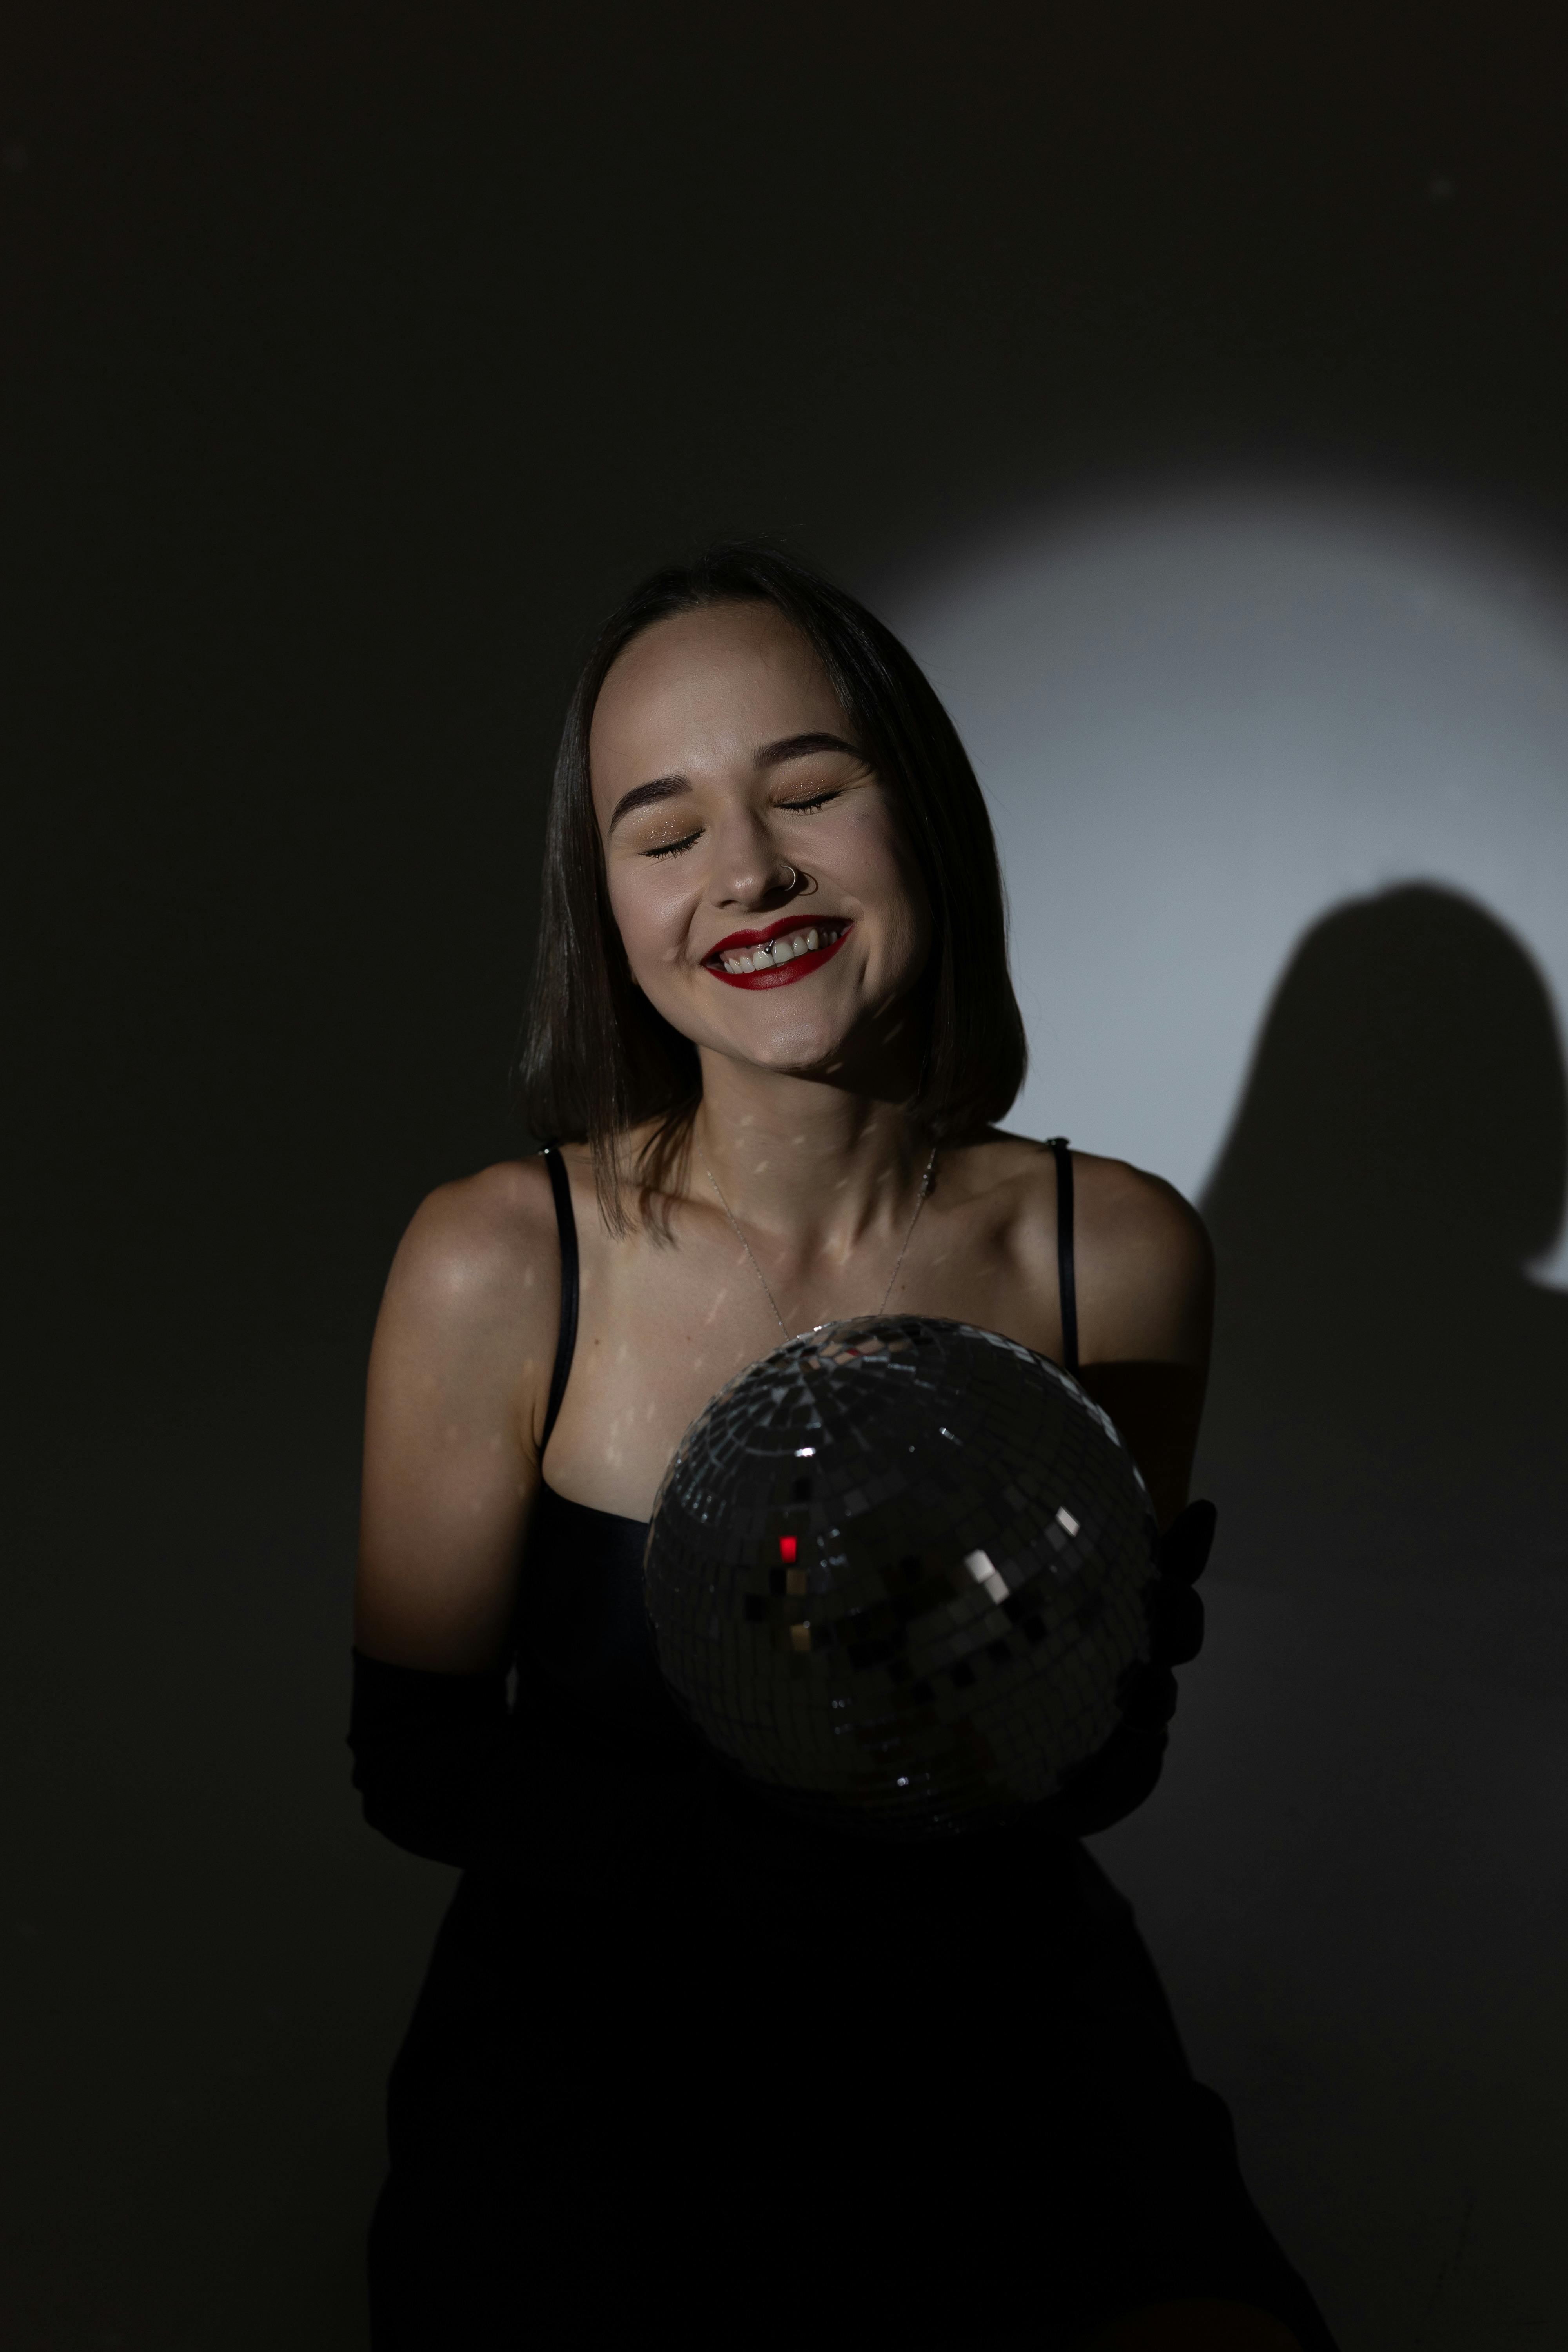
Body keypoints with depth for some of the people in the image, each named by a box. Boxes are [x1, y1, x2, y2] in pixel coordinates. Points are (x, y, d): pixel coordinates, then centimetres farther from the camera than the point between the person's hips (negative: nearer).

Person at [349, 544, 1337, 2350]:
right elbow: (414, 1757, -3)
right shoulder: (494, 1267, -11)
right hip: (600, 2004, -1)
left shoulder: (1119, 1256, -6)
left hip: (992, 1990, 2)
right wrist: (736, 1847, -19)